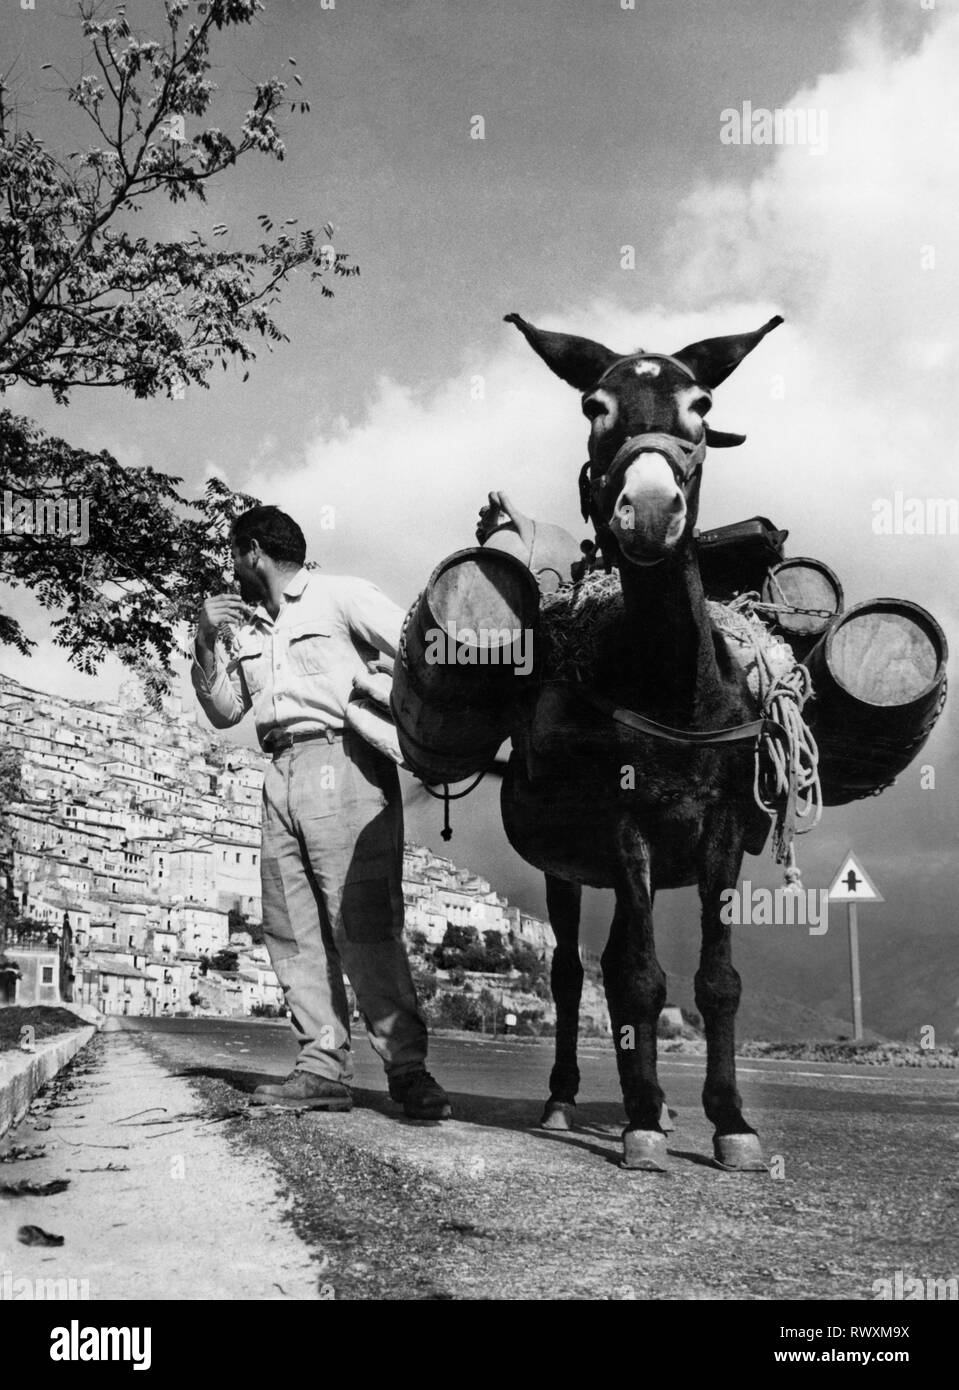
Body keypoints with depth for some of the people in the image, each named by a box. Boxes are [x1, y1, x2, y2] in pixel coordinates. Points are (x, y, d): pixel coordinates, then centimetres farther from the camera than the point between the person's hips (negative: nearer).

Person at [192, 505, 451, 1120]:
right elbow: (223, 711, 23)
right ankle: (324, 1068, 0)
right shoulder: (251, 627, 25)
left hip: (342, 760, -7)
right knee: (292, 927, -1)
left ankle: (408, 1068, -15)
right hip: (282, 774, 7)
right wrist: (206, 640, 11)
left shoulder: (340, 596, 5)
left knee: (362, 920, -16)